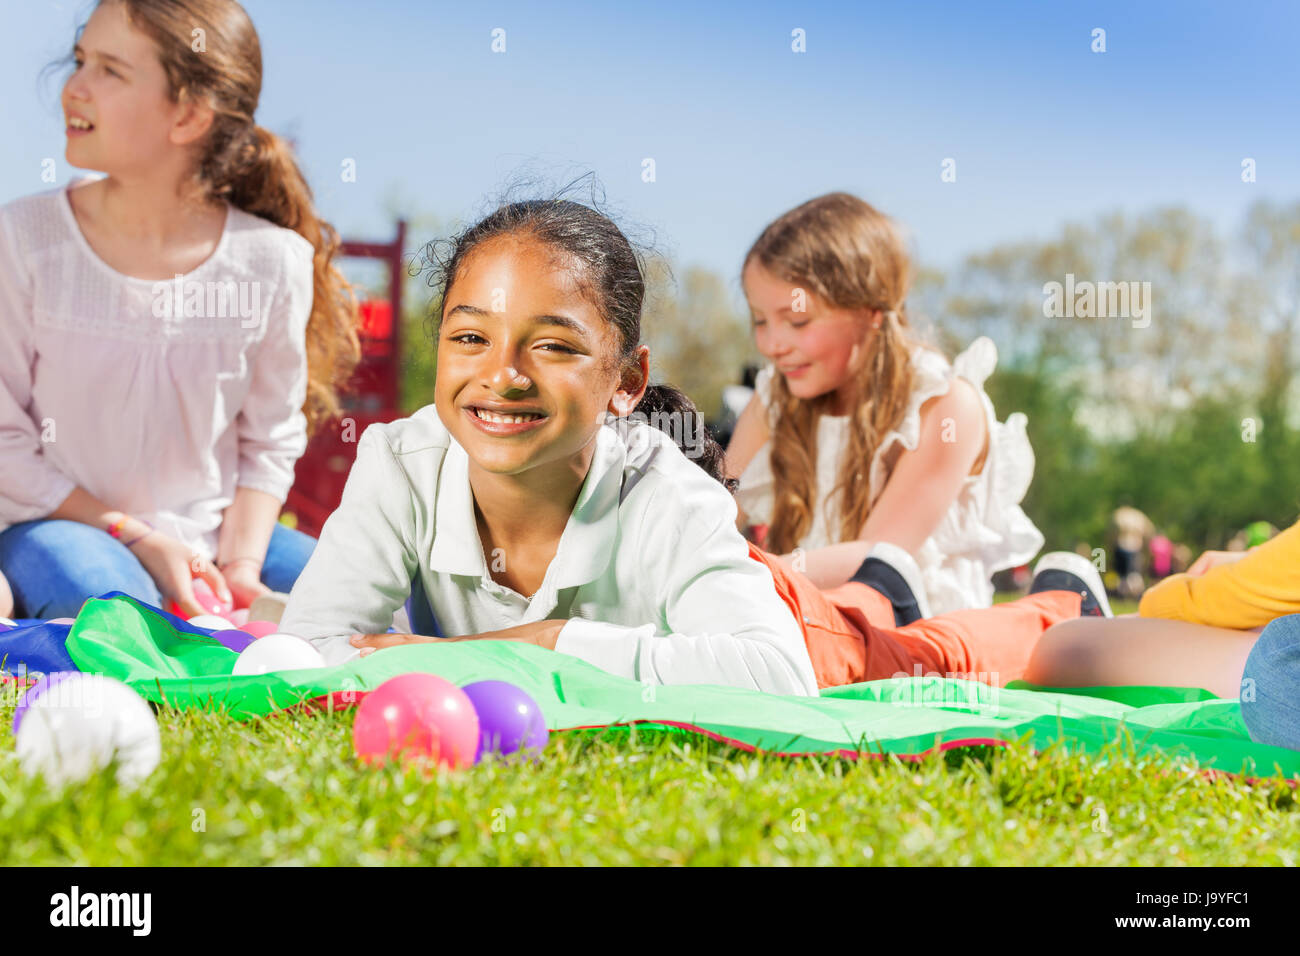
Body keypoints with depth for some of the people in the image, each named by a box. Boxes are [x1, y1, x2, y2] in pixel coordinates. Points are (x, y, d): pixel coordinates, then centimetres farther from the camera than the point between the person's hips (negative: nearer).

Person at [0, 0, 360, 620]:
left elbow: (270, 442, 3)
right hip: (62, 526, -2)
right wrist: (137, 539, -13)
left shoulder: (274, 262, -8)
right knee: (106, 598, -36)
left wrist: (240, 565, -12)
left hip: (215, 533, 3)